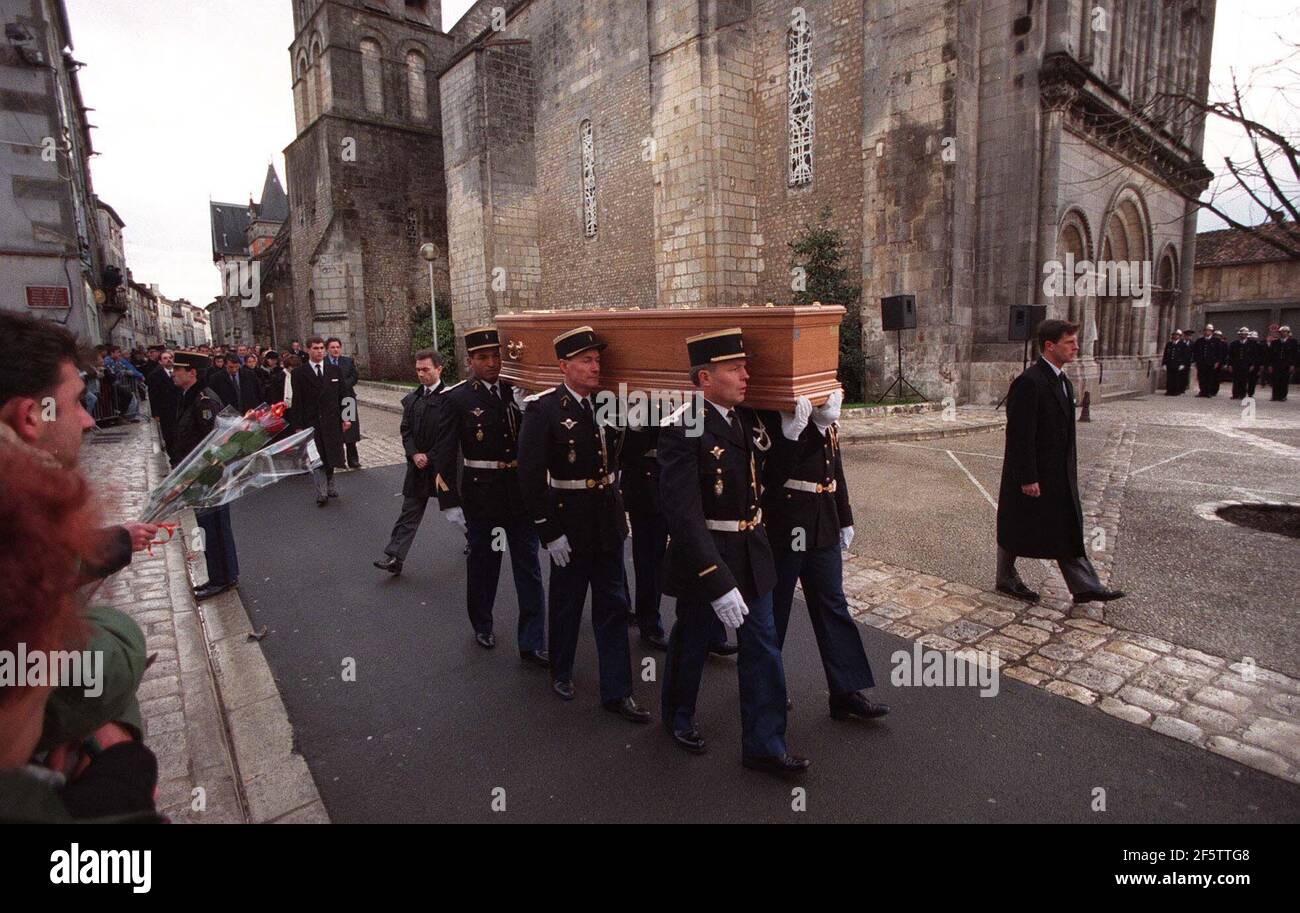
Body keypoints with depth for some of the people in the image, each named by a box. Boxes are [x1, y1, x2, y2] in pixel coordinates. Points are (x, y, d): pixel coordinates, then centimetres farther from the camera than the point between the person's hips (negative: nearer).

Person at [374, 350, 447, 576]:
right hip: (418, 464, 5)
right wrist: (415, 454, -9)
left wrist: (429, 458, -14)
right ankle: (394, 558, 7)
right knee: (409, 513, 5)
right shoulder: (412, 399, 7)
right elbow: (406, 430, 7)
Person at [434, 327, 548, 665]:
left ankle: (531, 643, 15)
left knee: (528, 567, 5)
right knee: (483, 562, 16)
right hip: (480, 494, -2)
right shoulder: (455, 399, -6)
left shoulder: (516, 391, 3)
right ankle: (482, 625, 40)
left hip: (520, 491, 3)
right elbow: (444, 453, -8)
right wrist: (449, 502, -12)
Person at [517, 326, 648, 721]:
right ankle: (561, 673, 37)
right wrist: (550, 533, -18)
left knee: (614, 606, 9)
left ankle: (616, 692, 20)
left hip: (608, 521, 5)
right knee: (567, 604, 14)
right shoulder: (543, 410, -14)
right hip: (570, 524, -5)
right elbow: (531, 476, -17)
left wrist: (619, 507, 8)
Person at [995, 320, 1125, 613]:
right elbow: (1020, 435, -23)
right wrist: (1027, 478, -21)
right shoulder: (1029, 382, -21)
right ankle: (1006, 579, 25)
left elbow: (1063, 430, 16)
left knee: (1068, 529, 12)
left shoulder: (1063, 381, 9)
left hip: (1060, 474, 9)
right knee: (1016, 528, 8)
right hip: (1032, 474, -9)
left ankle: (1085, 587, 19)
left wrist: (1070, 468, 16)